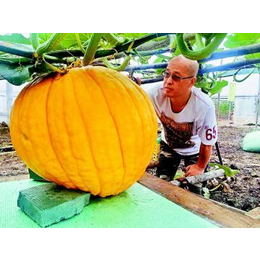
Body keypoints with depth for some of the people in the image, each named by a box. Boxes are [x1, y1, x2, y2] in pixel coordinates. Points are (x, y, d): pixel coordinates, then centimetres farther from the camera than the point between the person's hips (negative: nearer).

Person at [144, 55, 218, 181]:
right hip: (168, 146, 2)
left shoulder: (205, 106, -37)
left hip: (194, 150, -1)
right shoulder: (155, 93, -35)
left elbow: (207, 143, -20)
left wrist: (200, 167, -5)